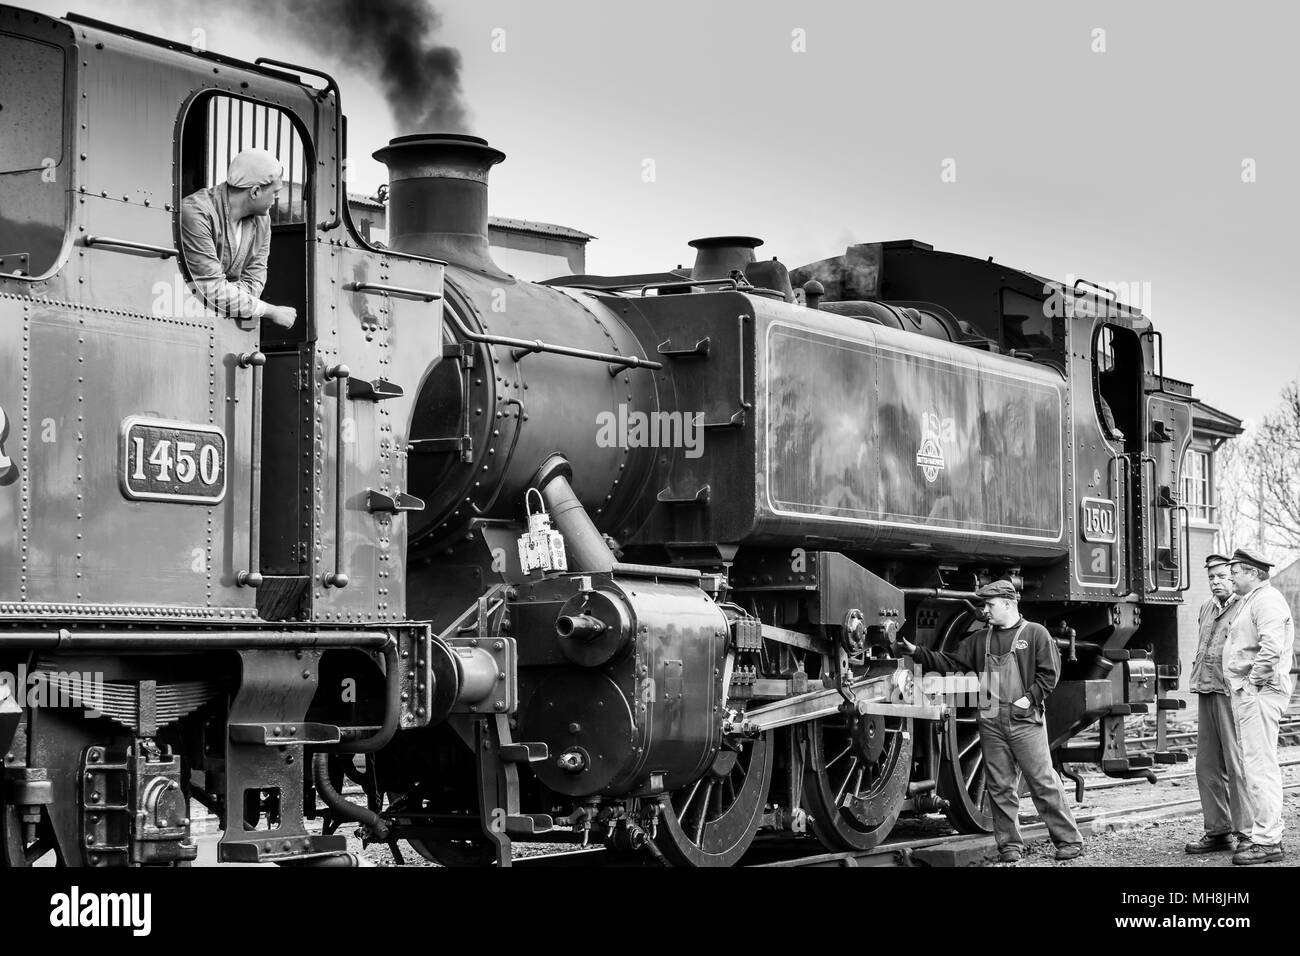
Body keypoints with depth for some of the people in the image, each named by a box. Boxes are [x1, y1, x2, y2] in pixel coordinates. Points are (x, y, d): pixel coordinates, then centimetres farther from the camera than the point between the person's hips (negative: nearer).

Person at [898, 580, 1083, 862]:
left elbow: (1050, 672, -3)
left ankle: (1069, 840, 1)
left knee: (1042, 781, -5)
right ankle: (1009, 844, 12)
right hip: (991, 721, 5)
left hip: (1025, 720, -5)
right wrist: (917, 652, 5)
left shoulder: (1035, 634, 0)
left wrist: (1029, 698, -12)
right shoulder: (979, 640, 15)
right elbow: (950, 662, 14)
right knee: (1000, 786, 5)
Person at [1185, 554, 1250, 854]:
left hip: (1231, 693, -8)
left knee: (1237, 764, -7)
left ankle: (1245, 833, -2)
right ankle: (1218, 831, 16)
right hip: (1206, 694, 8)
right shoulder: (1207, 608, 19)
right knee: (1207, 766, 9)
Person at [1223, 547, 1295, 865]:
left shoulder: (1267, 601, -12)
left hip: (1259, 693, -11)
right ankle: (1270, 835, 19)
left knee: (1260, 766, -10)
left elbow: (1271, 649, -26)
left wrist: (1253, 684, -19)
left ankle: (1267, 841, -10)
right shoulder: (1250, 601, 21)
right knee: (1256, 765, 13)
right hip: (1245, 693, 11)